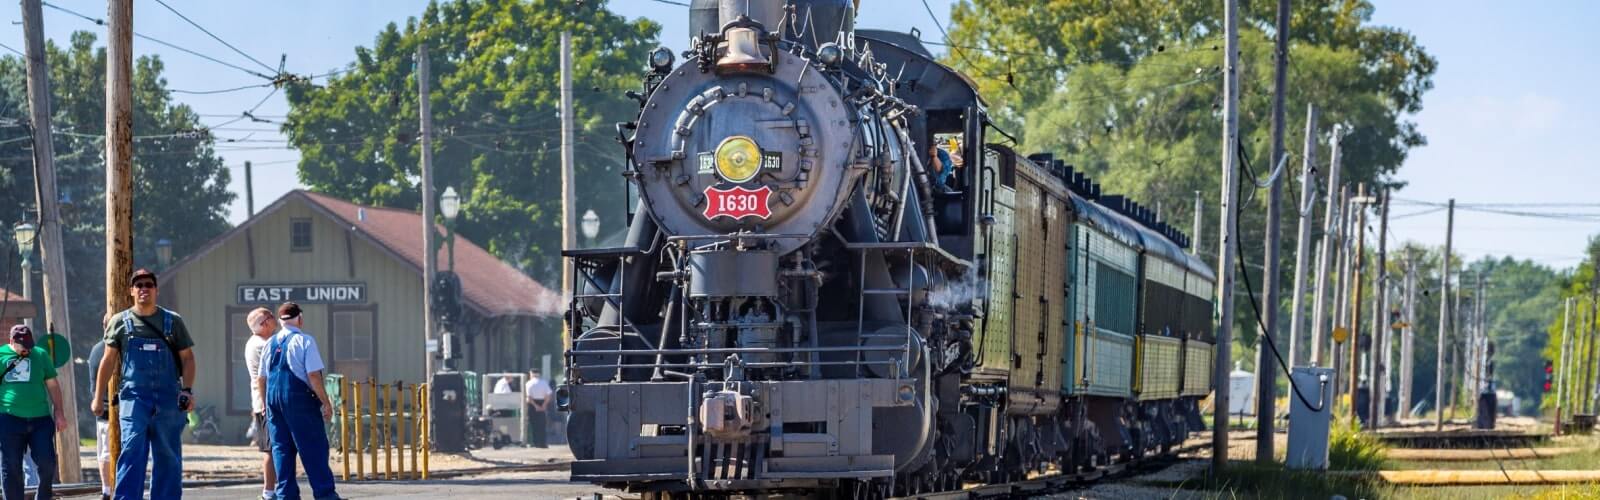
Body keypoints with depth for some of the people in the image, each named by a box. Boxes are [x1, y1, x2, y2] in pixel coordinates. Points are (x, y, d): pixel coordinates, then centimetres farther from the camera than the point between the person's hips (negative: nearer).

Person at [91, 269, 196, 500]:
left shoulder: (173, 322, 9)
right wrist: (98, 397, 9)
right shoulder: (120, 322, 8)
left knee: (168, 456, 4)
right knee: (131, 450, -14)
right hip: (134, 396, -1)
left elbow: (187, 358, 9)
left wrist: (187, 390, -5)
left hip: (168, 397, 1)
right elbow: (108, 361, 12)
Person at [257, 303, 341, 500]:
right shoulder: (305, 341, -8)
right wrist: (326, 402, -9)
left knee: (281, 448, 10)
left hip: (273, 398, 6)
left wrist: (266, 403, 28)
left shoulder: (270, 344, 10)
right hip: (300, 398, -6)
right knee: (314, 448, -2)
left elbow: (261, 379, 15)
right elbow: (313, 375, -15)